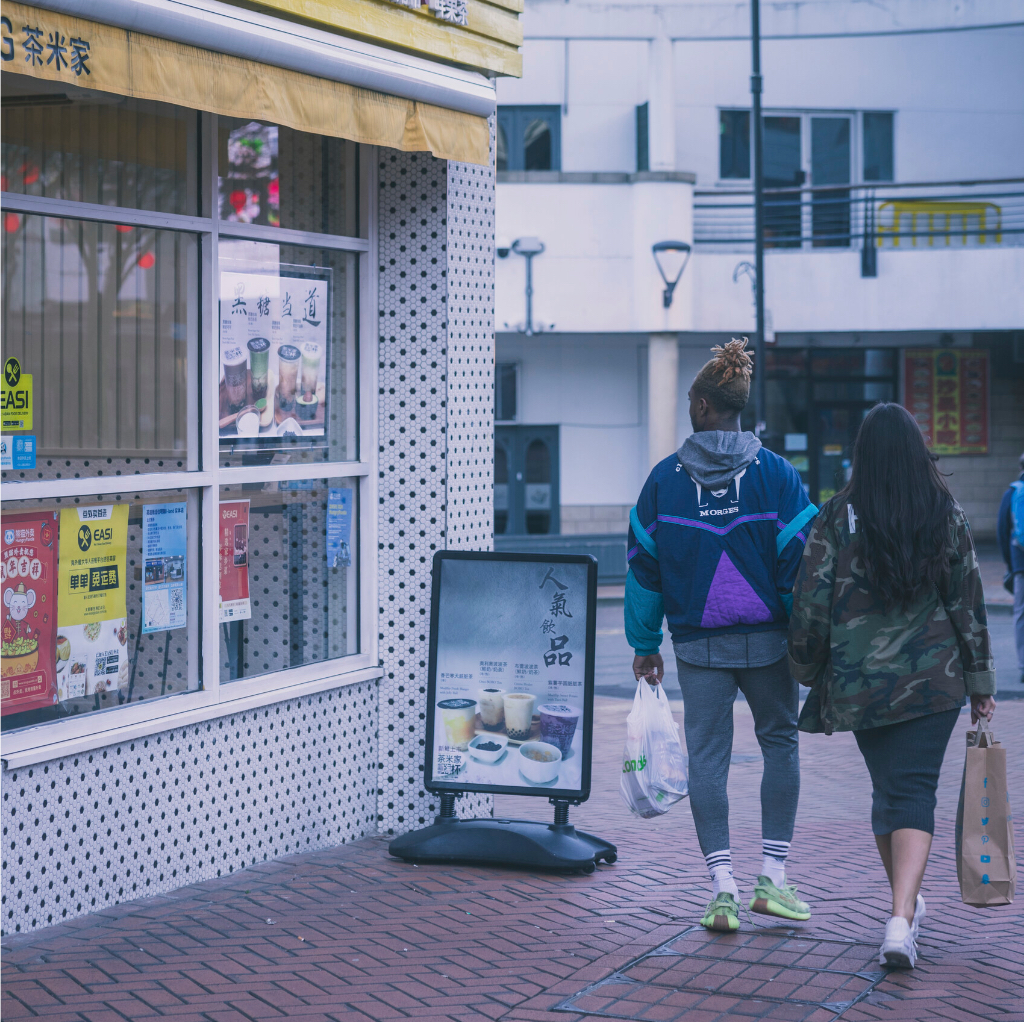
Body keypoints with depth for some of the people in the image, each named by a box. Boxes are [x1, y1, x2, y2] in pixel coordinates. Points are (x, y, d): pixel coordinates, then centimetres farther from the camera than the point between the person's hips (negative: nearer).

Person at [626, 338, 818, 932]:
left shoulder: (665, 478, 0)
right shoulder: (776, 474, -5)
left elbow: (643, 565, 3)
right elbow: (800, 562, -7)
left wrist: (645, 644, 12)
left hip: (698, 644, 1)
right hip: (767, 640, 0)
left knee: (708, 755, 4)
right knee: (780, 740, 16)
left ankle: (722, 887, -5)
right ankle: (773, 877, 12)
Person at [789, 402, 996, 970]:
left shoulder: (836, 518, -5)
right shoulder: (947, 516, -2)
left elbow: (810, 603, -5)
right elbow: (968, 604, 1)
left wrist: (808, 669, 11)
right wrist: (980, 683, 9)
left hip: (859, 682, 1)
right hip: (933, 680, -1)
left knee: (886, 789, 17)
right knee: (914, 792, -2)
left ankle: (906, 904, 31)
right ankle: (901, 920, -19)